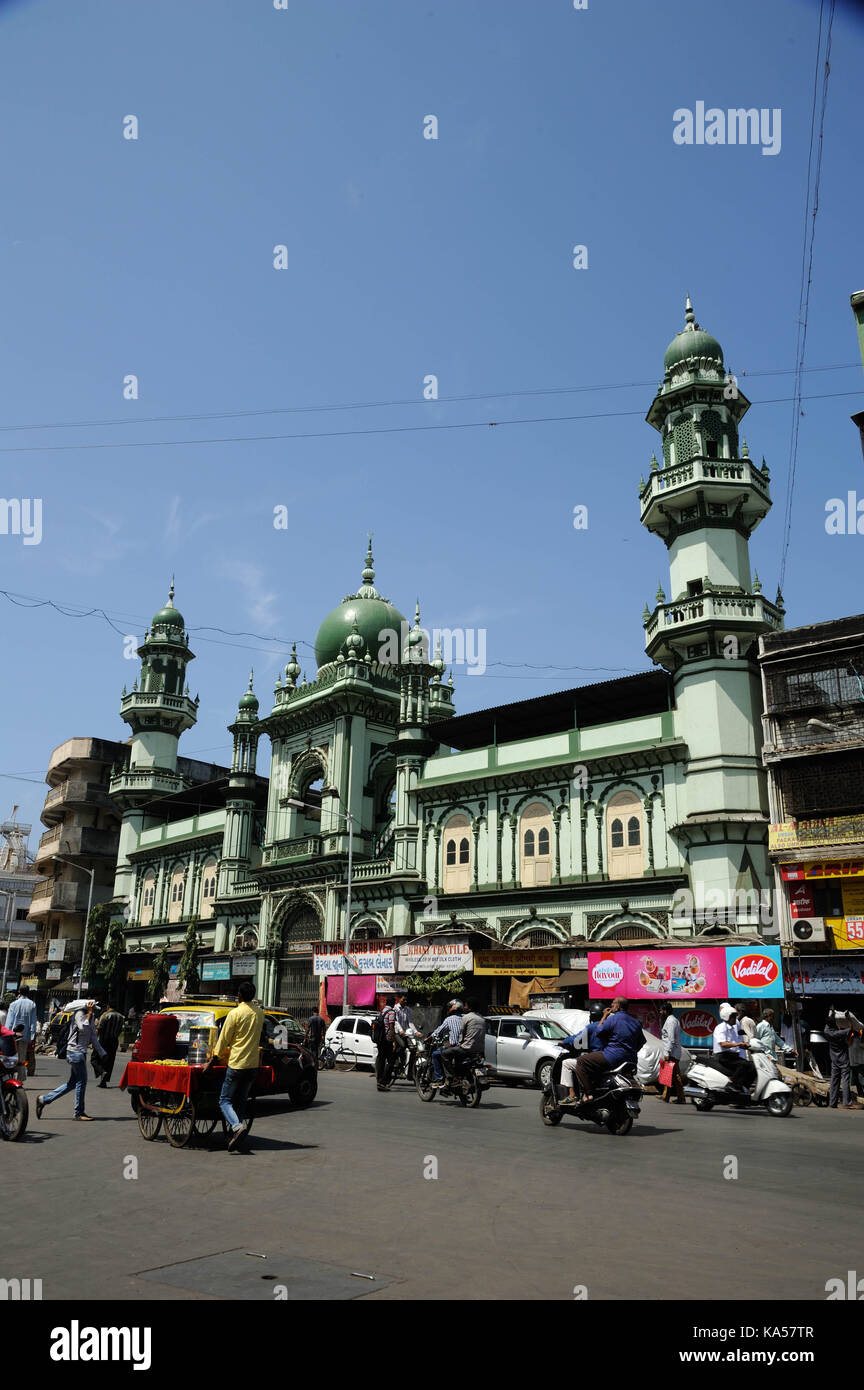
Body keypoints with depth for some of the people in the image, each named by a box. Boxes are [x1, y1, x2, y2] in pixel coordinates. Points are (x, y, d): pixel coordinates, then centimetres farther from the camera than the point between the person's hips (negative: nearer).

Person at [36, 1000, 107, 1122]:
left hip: (81, 1052, 9)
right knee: (81, 1081, -5)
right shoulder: (79, 1014, -10)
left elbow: (93, 1038, 21)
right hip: (75, 1051, -9)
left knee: (72, 1083, 12)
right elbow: (83, 1028, -26)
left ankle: (43, 1099, 19)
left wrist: (102, 1053, 19)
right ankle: (79, 1113, 4)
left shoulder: (91, 1017, 16)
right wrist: (89, 1013, -20)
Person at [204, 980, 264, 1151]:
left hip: (236, 1064, -5)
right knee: (241, 1101, 16)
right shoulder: (259, 1012, 7)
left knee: (225, 1100, 3)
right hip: (253, 1065, 5)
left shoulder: (235, 1013, -10)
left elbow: (223, 1040, -7)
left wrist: (211, 1062, 1)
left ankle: (237, 1126, -20)